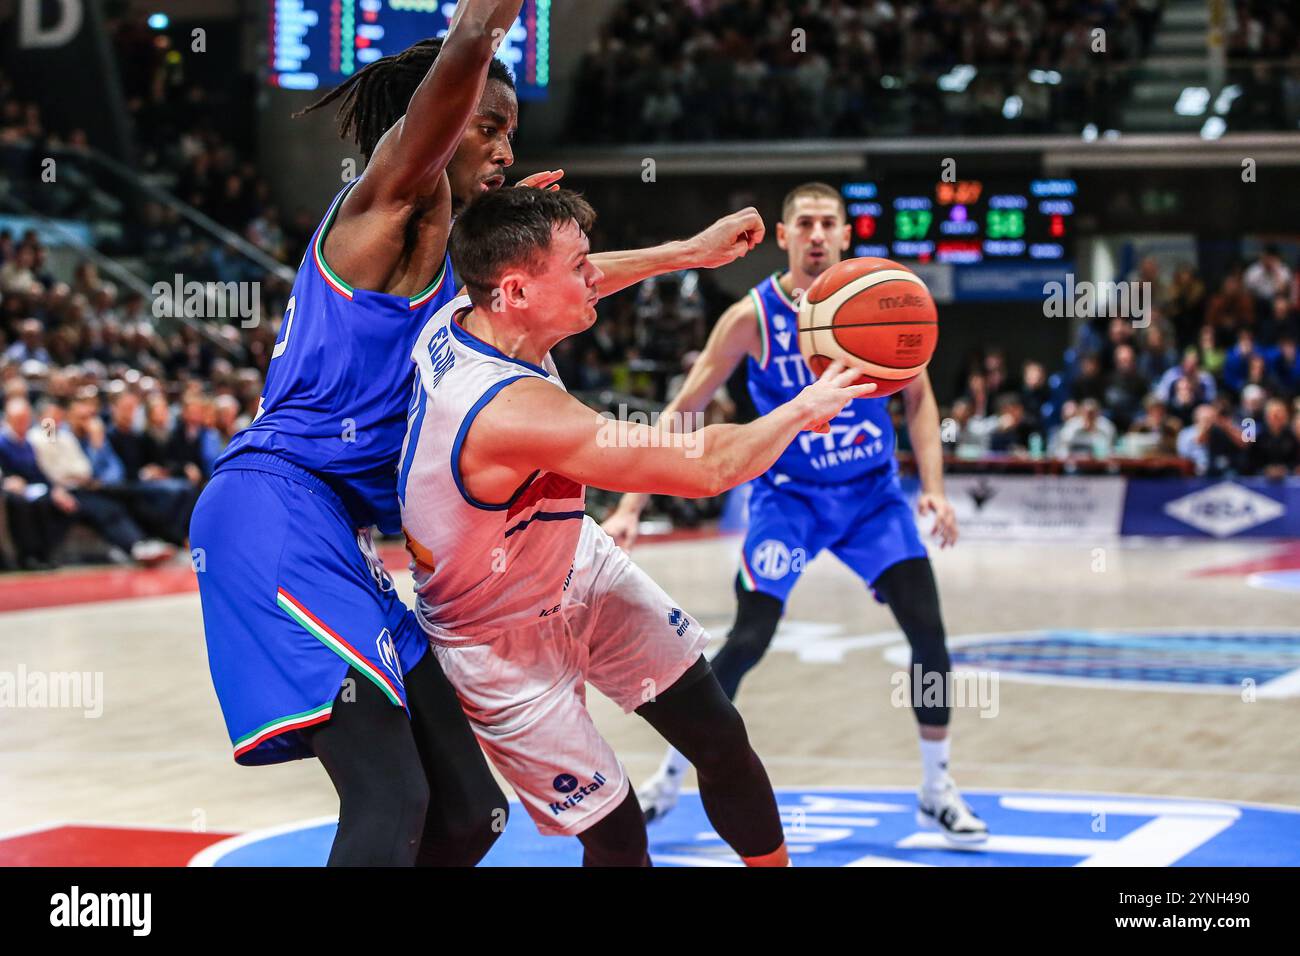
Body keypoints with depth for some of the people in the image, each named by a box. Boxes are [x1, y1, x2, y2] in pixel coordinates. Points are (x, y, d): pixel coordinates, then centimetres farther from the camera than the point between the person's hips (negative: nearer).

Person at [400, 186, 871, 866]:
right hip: (504, 642, -8)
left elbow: (572, 289, 11)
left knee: (721, 737, 10)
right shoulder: (514, 410, -41)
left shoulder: (461, 314, -16)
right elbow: (707, 468, -33)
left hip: (581, 565, 8)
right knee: (616, 836, 0)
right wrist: (801, 410, -16)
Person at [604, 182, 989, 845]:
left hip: (873, 493, 2)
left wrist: (934, 487, -11)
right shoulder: (752, 317, -15)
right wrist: (629, 509, -18)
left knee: (928, 631, -8)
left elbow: (918, 398, 3)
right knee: (746, 643, -11)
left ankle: (936, 792, 10)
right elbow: (681, 412, -11)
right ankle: (670, 778, 10)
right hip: (788, 496, -2)